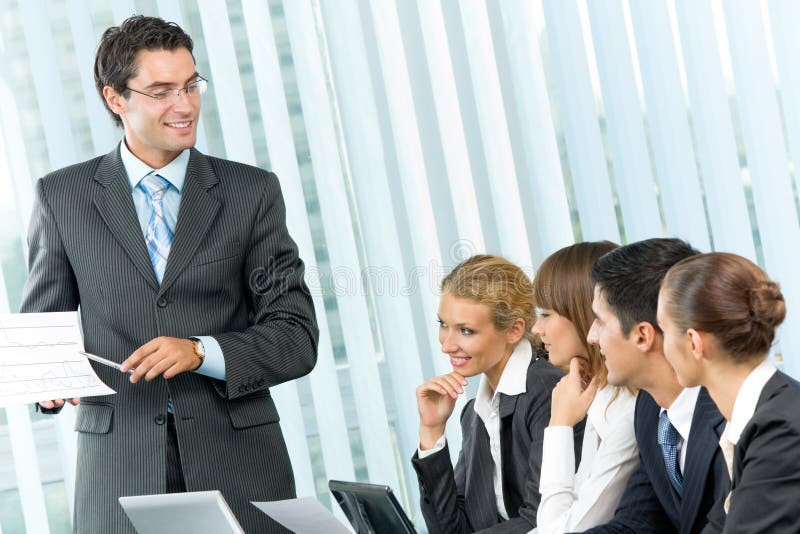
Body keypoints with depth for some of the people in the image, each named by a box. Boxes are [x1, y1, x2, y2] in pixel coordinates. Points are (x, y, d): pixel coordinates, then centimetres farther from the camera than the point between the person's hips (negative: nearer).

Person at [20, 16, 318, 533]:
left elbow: (297, 338, -1)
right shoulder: (63, 196, 4)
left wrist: (201, 352, -17)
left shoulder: (253, 191, 2)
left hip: (238, 469, 0)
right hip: (120, 467, 0)